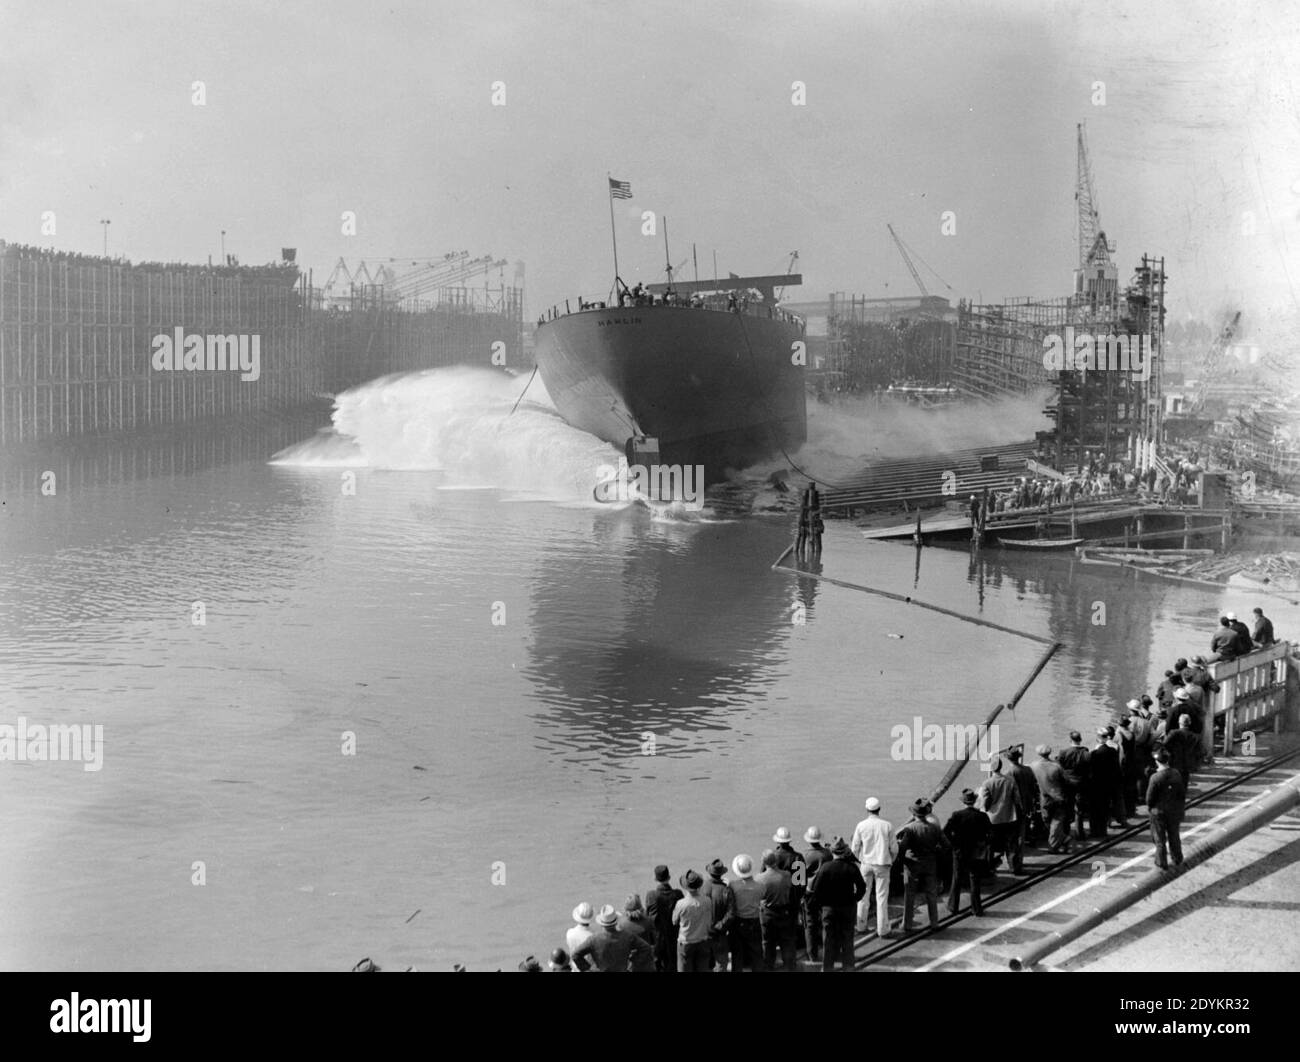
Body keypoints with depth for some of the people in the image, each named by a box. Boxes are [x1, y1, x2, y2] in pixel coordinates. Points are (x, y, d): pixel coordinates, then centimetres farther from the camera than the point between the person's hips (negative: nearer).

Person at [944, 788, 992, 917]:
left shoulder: (957, 815, -12)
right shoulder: (982, 816, -9)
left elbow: (946, 831, -19)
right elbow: (990, 833, -10)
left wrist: (953, 843, -8)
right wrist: (984, 845, 1)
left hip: (959, 853, 0)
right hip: (976, 853, 0)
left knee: (956, 880, 14)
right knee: (975, 881, 10)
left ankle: (953, 907, 22)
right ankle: (977, 909, 12)